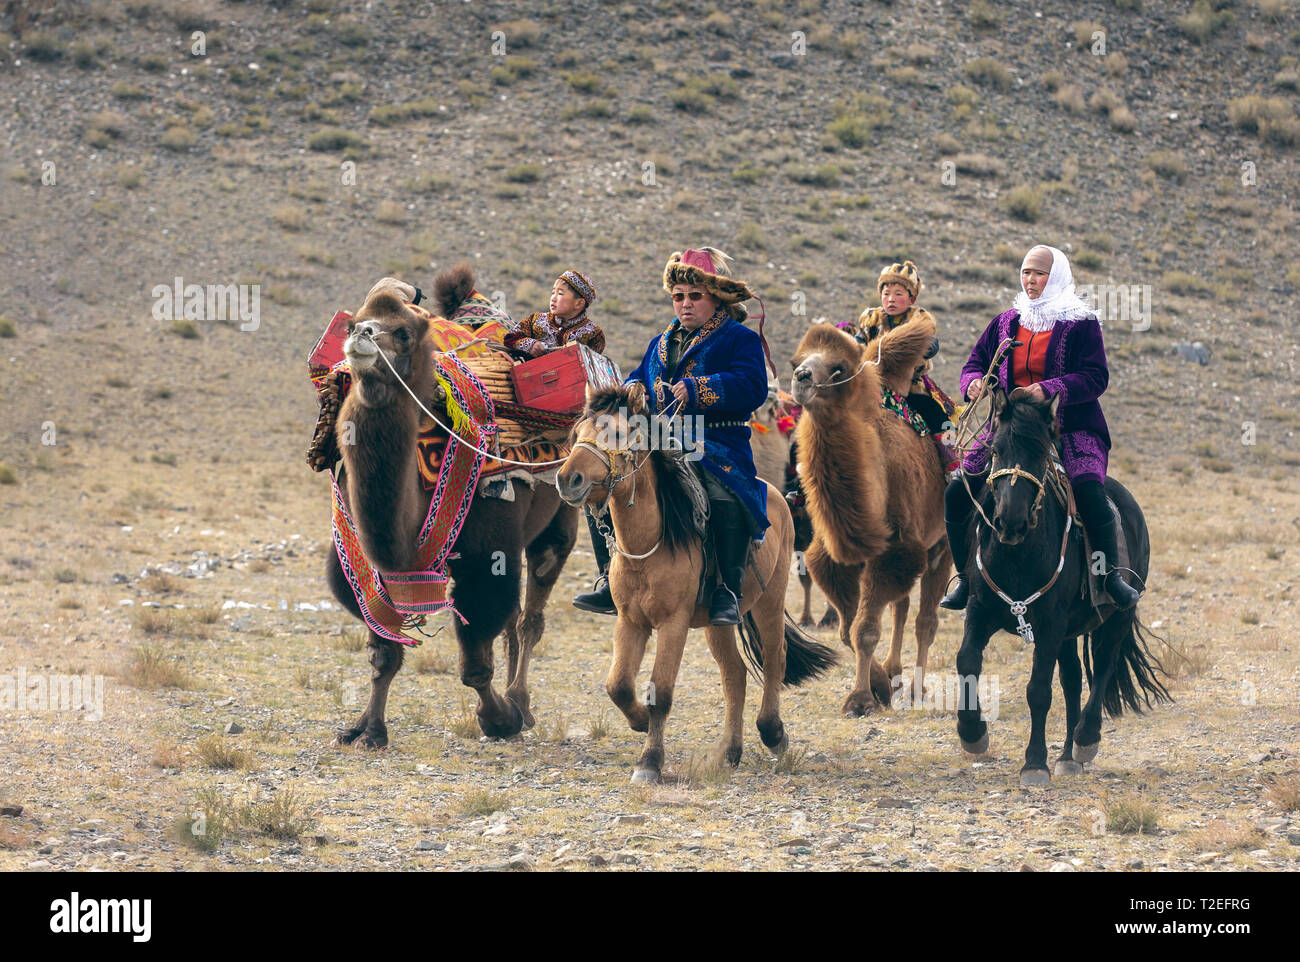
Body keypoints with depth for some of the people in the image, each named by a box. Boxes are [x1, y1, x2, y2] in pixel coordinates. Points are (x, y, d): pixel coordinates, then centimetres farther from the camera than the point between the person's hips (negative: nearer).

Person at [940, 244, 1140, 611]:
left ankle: (1111, 574, -16)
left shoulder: (1081, 324, -1)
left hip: (1069, 429, -4)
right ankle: (966, 577, 7)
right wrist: (974, 381, -7)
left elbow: (1095, 378, -11)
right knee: (958, 494, -10)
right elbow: (977, 360, 18)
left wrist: (1048, 389, -26)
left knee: (1089, 489, -32)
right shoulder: (1005, 323, 14)